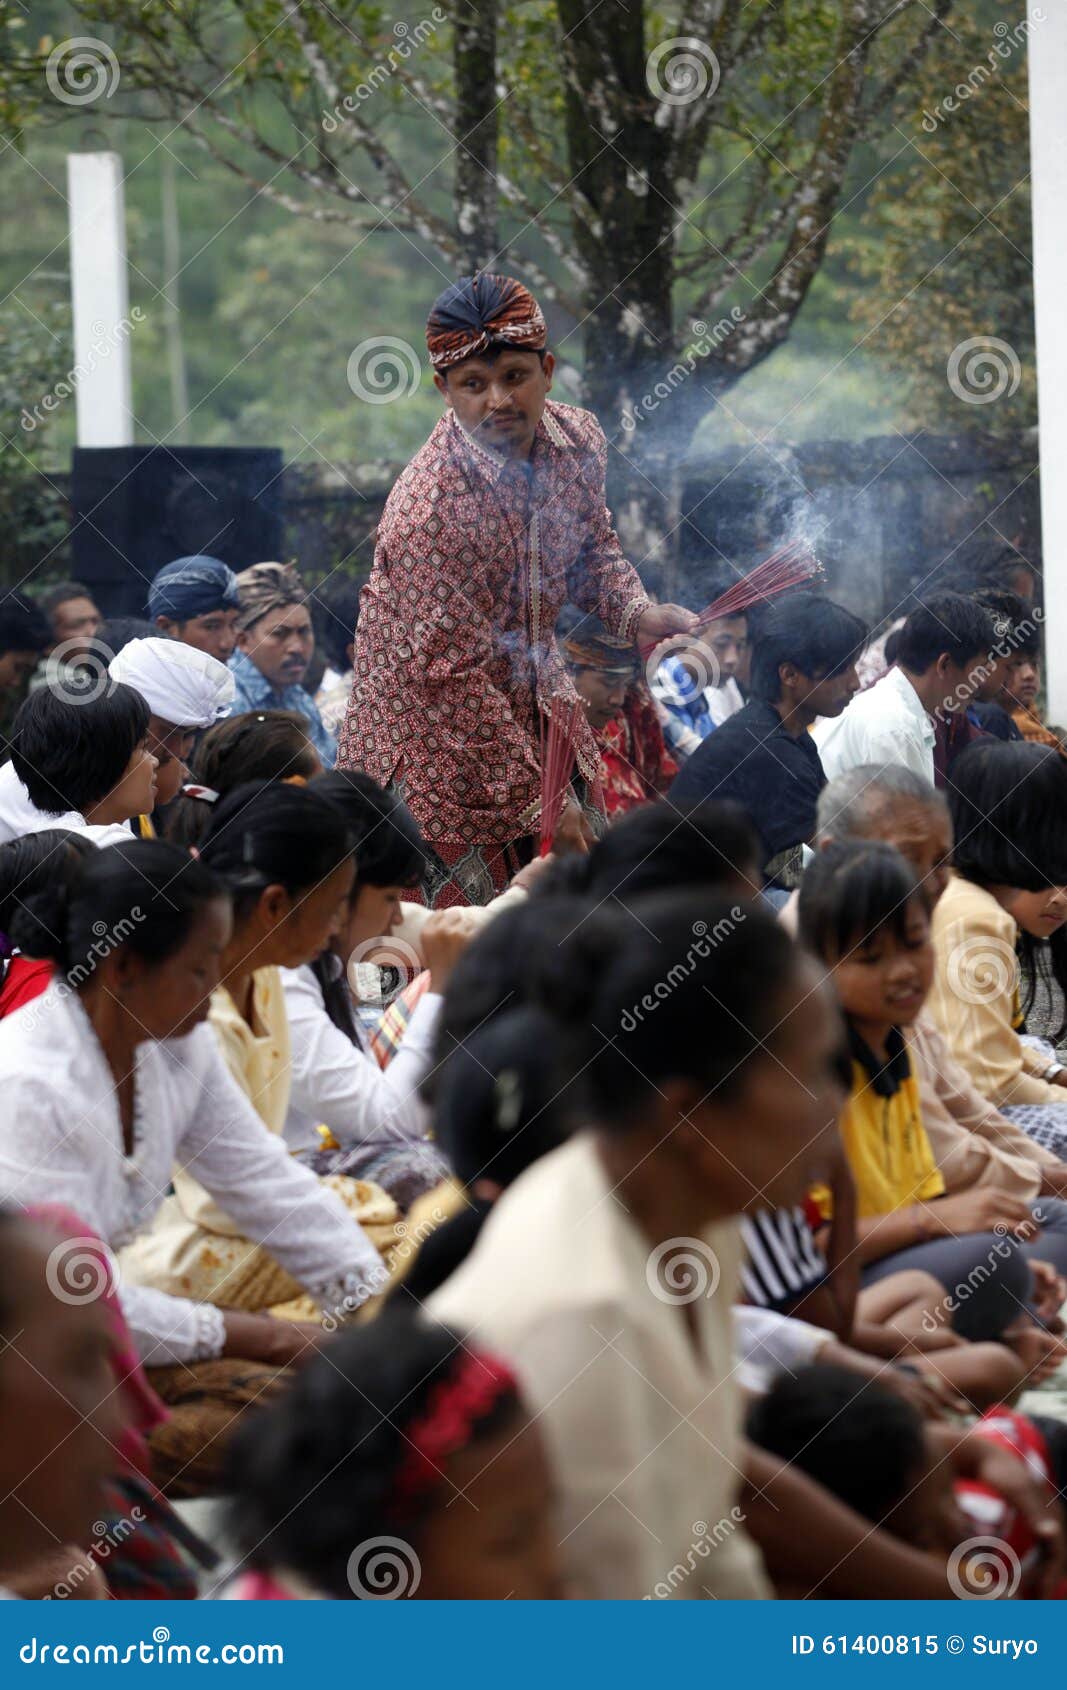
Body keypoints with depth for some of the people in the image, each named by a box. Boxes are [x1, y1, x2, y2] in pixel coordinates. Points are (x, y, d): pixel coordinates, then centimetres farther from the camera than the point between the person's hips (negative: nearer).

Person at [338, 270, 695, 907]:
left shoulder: (580, 439, -7)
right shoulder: (429, 509, -30)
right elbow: (450, 675, -26)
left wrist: (635, 613, -7)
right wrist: (537, 799, -23)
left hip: (534, 707, 7)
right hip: (436, 742, -7)